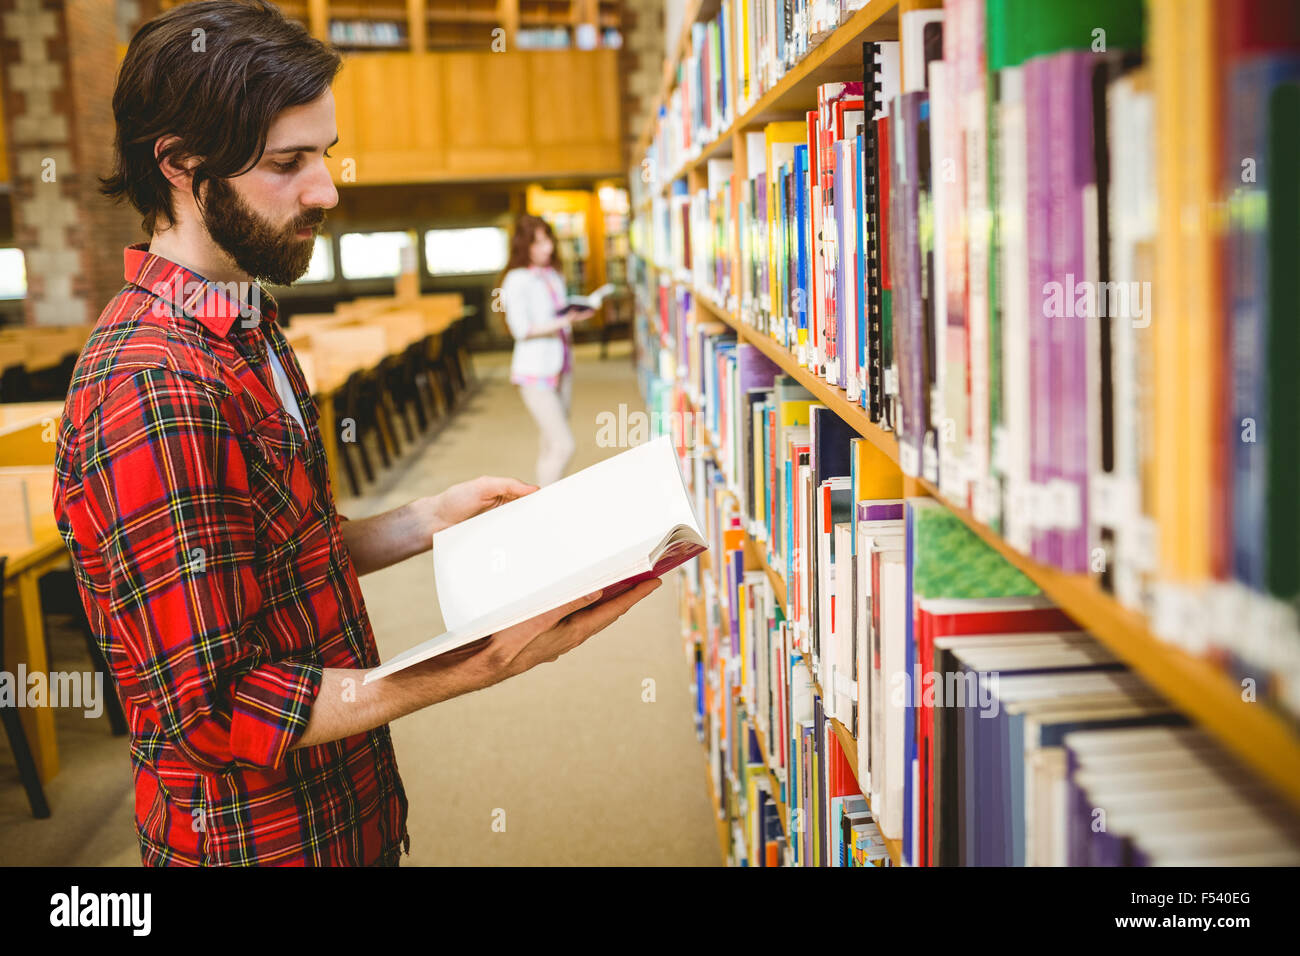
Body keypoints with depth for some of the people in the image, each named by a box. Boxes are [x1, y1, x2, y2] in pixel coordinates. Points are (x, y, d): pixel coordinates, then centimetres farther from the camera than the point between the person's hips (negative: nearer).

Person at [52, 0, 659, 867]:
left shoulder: (246, 334, 6)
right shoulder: (154, 392, -27)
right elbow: (214, 713, -27)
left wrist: (430, 521, 0)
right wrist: (481, 667, -30)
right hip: (260, 835, -9)